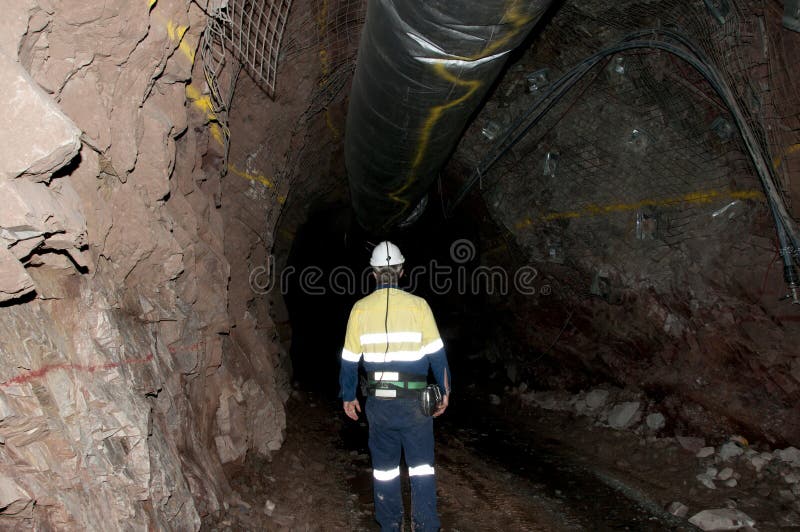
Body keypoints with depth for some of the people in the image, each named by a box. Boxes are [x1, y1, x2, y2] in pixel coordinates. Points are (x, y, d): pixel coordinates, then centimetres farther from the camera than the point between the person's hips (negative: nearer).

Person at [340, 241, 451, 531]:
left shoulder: (360, 308, -3)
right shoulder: (418, 305, -8)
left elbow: (349, 359, 2)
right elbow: (436, 354, -5)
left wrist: (348, 397, 14)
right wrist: (445, 390, 8)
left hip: (378, 401, 2)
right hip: (414, 399, -2)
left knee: (384, 466, 15)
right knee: (421, 464, 10)